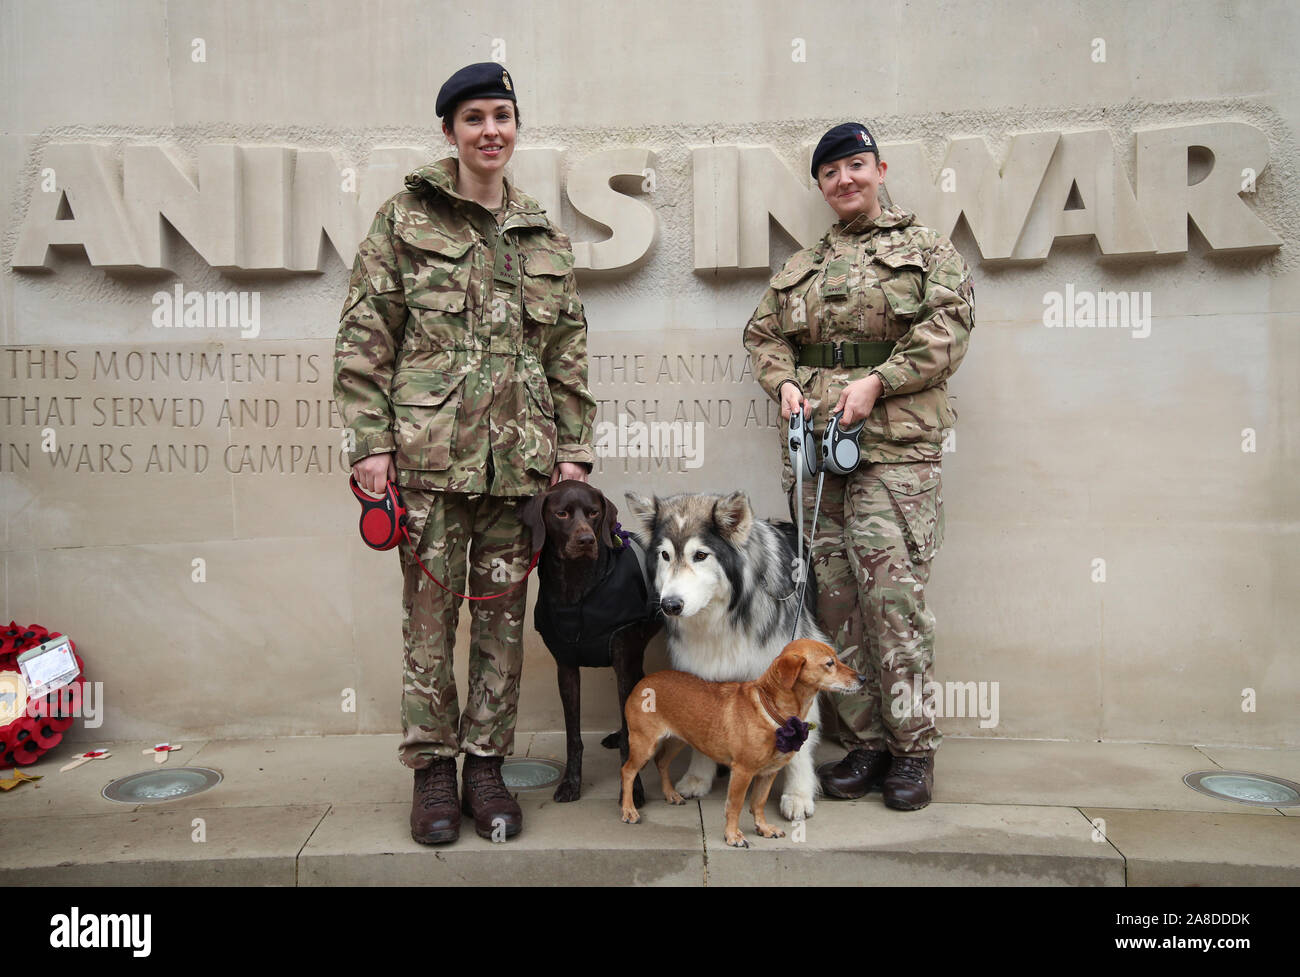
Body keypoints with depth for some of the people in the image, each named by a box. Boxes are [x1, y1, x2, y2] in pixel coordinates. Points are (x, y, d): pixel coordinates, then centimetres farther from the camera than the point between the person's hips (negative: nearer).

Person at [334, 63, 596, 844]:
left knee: (503, 616, 7)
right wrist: (369, 440, -6)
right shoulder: (405, 220, 5)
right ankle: (433, 768, 18)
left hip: (519, 458, 3)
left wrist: (575, 448, 8)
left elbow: (570, 355, 14)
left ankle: (487, 764, 20)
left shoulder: (544, 237, 14)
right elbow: (363, 339, 1)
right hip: (429, 453, -2)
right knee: (430, 614, 3)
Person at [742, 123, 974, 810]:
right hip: (814, 444, 4)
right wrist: (786, 383, 3)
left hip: (895, 446, -4)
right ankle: (864, 745, 13)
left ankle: (912, 747, 3)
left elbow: (948, 325, -2)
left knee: (893, 592, -10)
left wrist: (877, 381, -12)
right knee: (834, 595, 3)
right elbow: (762, 334, 24)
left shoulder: (925, 247, 11)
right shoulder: (800, 268, 23)